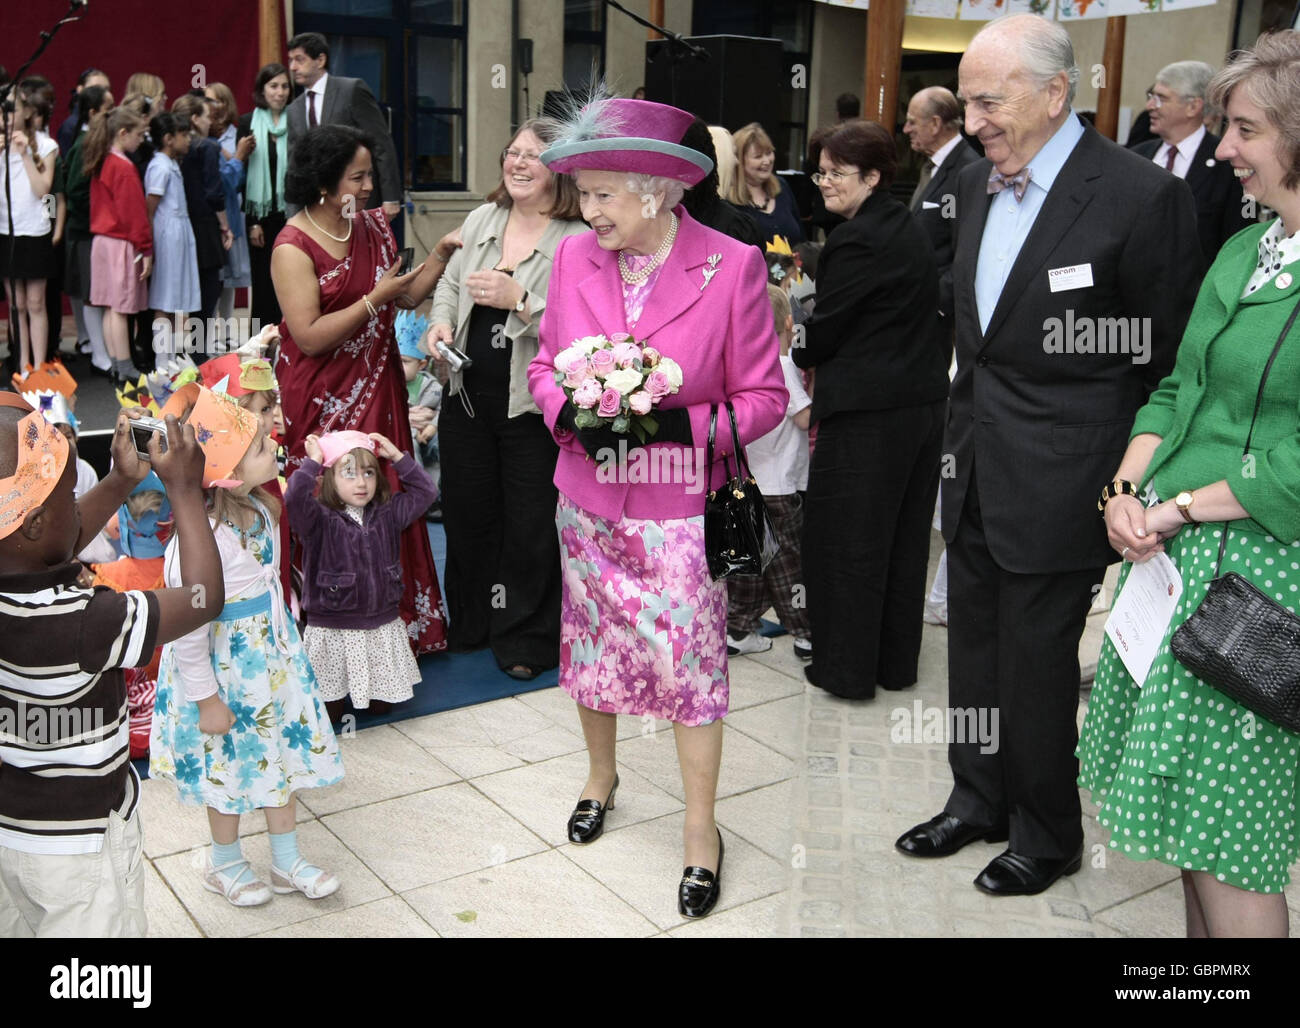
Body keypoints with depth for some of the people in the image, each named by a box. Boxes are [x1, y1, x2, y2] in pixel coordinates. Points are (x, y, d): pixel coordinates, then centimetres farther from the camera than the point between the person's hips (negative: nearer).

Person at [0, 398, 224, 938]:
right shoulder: (80, 622, -35)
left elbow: (51, 547, 9)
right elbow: (204, 597, -22)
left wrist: (120, 480, 12)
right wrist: (184, 488, -14)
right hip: (78, 845, -7)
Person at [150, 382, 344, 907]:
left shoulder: (259, 508, -4)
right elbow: (186, 628, -25)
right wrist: (206, 699, -19)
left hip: (272, 656, 8)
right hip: (227, 668, -8)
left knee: (283, 751, 18)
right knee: (232, 767, 13)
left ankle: (286, 861, 38)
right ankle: (225, 864, 39)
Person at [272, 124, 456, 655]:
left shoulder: (372, 227, 7)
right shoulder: (293, 247, -14)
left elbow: (407, 295, 9)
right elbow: (310, 337, -20)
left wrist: (441, 253, -2)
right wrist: (373, 299, -19)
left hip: (376, 391, 6)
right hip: (322, 402, -6)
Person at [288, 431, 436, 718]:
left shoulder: (387, 514, 1)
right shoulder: (320, 520, -13)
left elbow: (425, 491, 2)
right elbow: (294, 498, -31)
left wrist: (397, 456, -4)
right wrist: (312, 461, -23)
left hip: (382, 625, 4)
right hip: (332, 630, -4)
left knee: (383, 703, 16)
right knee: (330, 711, 9)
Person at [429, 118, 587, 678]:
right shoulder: (482, 219, 8)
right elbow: (450, 284, 17)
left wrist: (518, 299, -26)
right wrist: (442, 320, -2)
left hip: (534, 407, -6)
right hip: (468, 396, 6)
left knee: (531, 527, 6)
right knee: (468, 514, 18)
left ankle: (526, 640, 25)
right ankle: (469, 622, 38)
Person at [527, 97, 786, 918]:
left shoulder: (732, 266, -13)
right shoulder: (576, 257, -1)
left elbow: (764, 397, -7)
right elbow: (546, 363, 10)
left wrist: (684, 426, -23)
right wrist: (569, 412, -12)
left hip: (681, 506, -4)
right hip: (589, 496, 4)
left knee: (690, 658, 1)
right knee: (592, 638, 17)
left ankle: (701, 828, 21)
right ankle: (601, 775, 44)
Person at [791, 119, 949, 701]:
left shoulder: (856, 239, -15)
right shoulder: (907, 228, 13)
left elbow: (824, 330, -10)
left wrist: (795, 356, 11)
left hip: (868, 413, -9)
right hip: (925, 403, 9)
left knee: (843, 538, 3)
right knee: (904, 535, 15)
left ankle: (847, 668, 12)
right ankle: (896, 662, 27)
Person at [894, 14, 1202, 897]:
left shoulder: (1142, 195, -14)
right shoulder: (978, 182, 8)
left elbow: (1170, 361, -9)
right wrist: (961, 432, 15)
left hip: (1057, 482, -7)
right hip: (977, 464, 7)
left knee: (1037, 662, 6)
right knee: (974, 648, 17)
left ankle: (1047, 834, 28)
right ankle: (979, 802, 37)